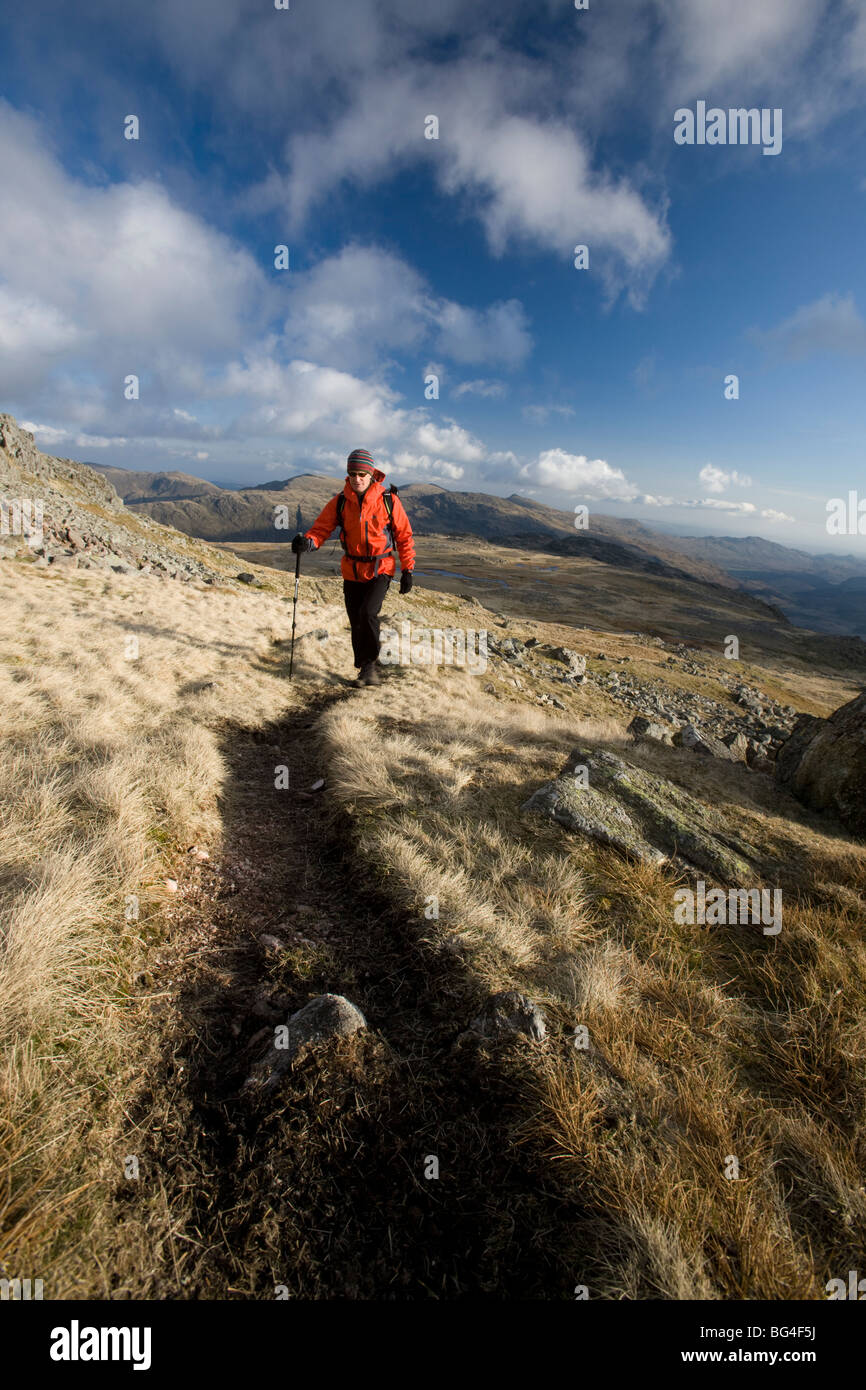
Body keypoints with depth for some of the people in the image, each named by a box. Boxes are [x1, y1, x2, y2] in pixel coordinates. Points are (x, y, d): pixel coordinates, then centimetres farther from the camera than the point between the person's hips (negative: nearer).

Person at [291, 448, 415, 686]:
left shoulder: (388, 501, -7)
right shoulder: (339, 503, -2)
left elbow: (404, 536, -1)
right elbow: (321, 528, -5)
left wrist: (407, 570, -3)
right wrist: (307, 541, -28)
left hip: (380, 570, -3)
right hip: (352, 571, 3)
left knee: (368, 613, -22)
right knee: (356, 623, 6)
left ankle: (369, 663, -1)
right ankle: (365, 669, 25)